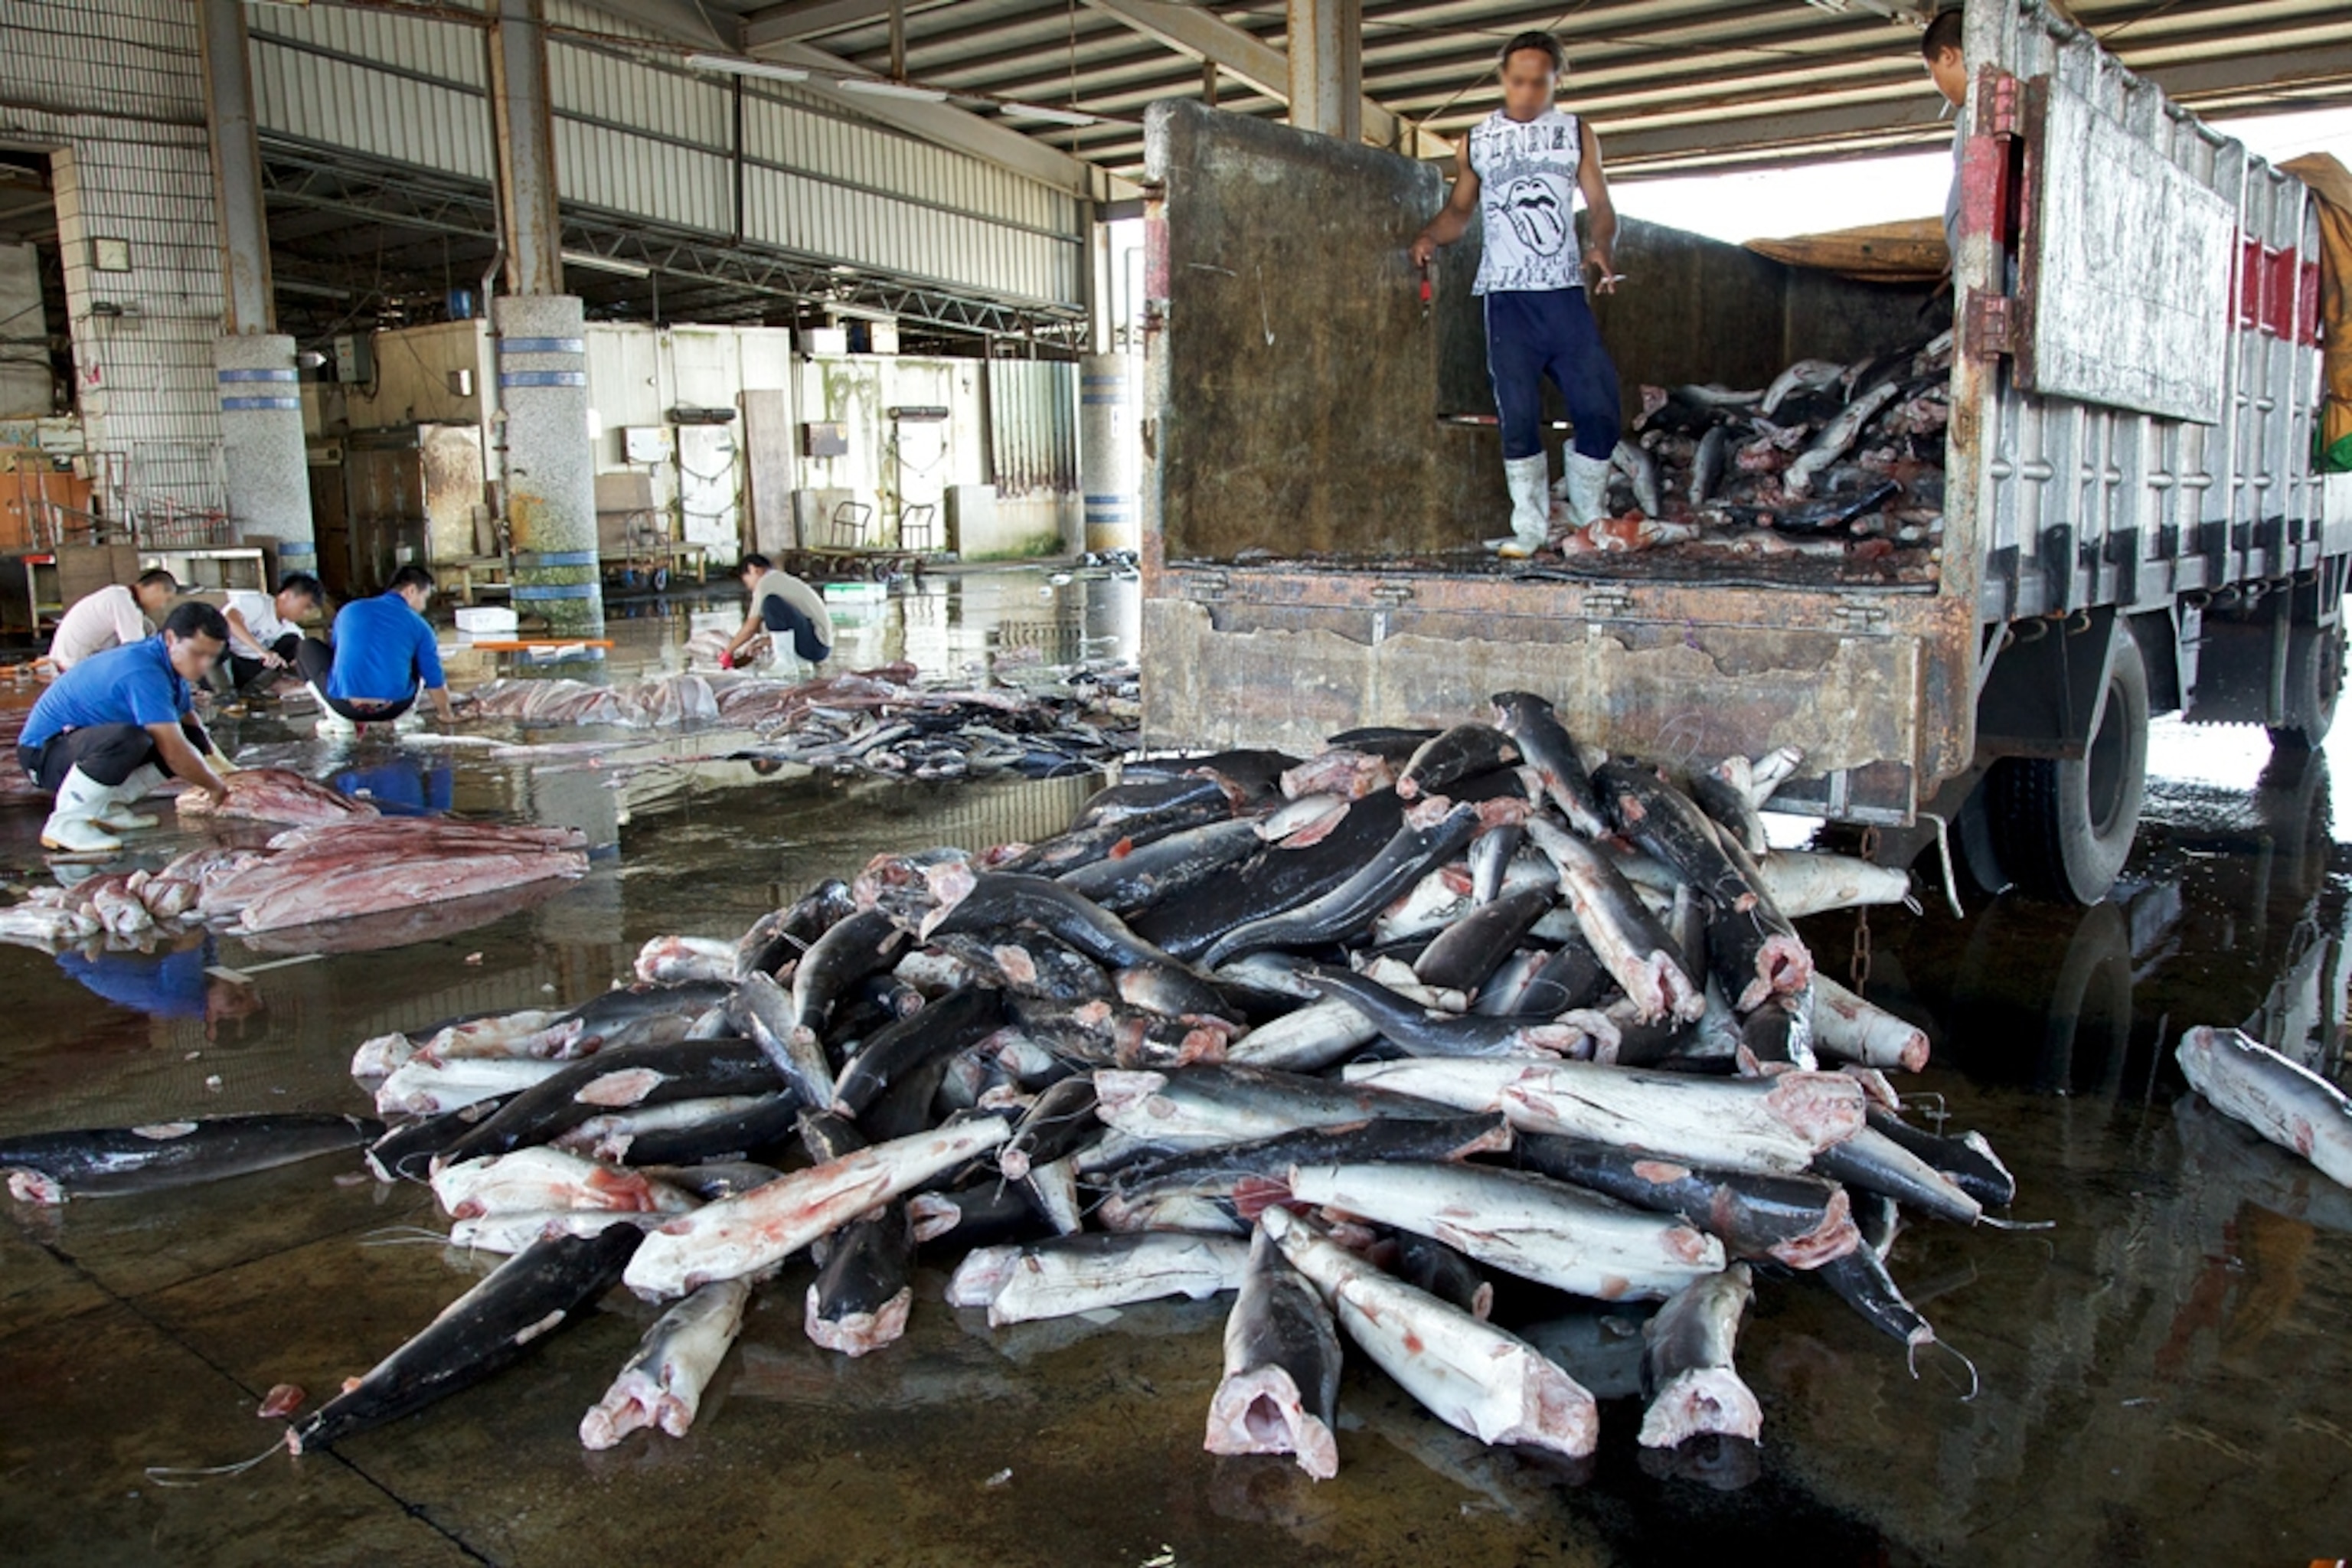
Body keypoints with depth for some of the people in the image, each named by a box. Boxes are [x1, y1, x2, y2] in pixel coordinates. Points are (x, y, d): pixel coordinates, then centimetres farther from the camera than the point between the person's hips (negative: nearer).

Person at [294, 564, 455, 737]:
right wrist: (446, 716, 30)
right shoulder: (419, 626, 7)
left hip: (344, 705, 0)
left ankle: (338, 720, 12)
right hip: (393, 709, 1)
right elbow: (435, 681, 9)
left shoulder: (348, 611, 16)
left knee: (307, 646, 25)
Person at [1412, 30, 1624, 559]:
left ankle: (1589, 516, 16)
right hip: (1507, 297, 0)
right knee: (1519, 415, -4)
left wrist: (1602, 247, -14)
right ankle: (1530, 525, 7)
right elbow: (1460, 208, 16)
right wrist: (1431, 237, -6)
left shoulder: (1576, 135, 10)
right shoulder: (1476, 142, 10)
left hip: (1566, 293, 1)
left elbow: (1600, 205, 7)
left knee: (1599, 406, -5)